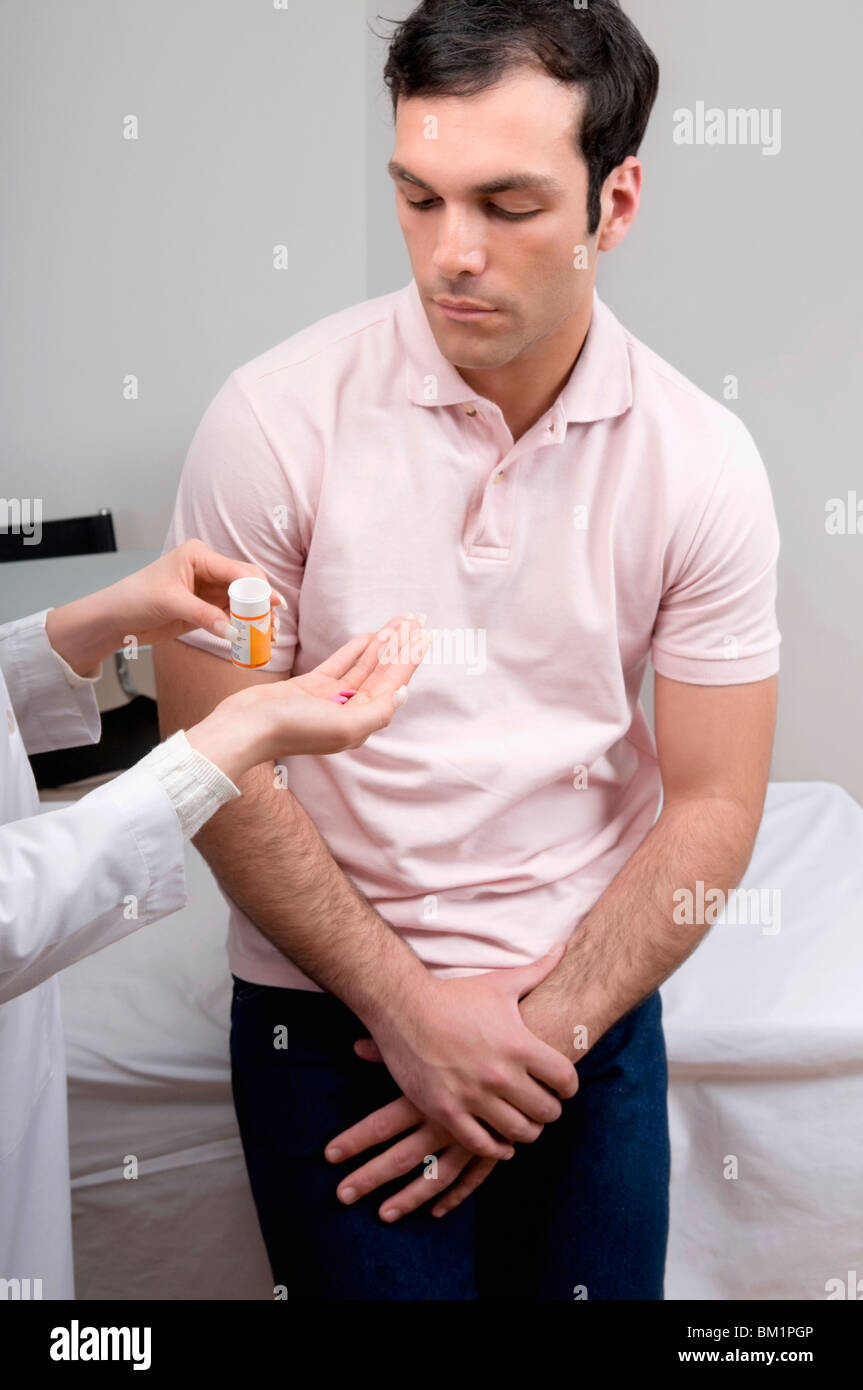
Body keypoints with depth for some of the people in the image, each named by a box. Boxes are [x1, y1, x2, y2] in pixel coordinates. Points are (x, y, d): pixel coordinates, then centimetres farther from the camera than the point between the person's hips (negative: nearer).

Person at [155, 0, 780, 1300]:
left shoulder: (702, 461, -8)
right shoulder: (277, 420, -14)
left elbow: (709, 810, -5)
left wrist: (545, 1028, -12)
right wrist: (411, 1010, -13)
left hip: (588, 1007, 2)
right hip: (330, 1007, -1)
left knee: (597, 1286, 16)